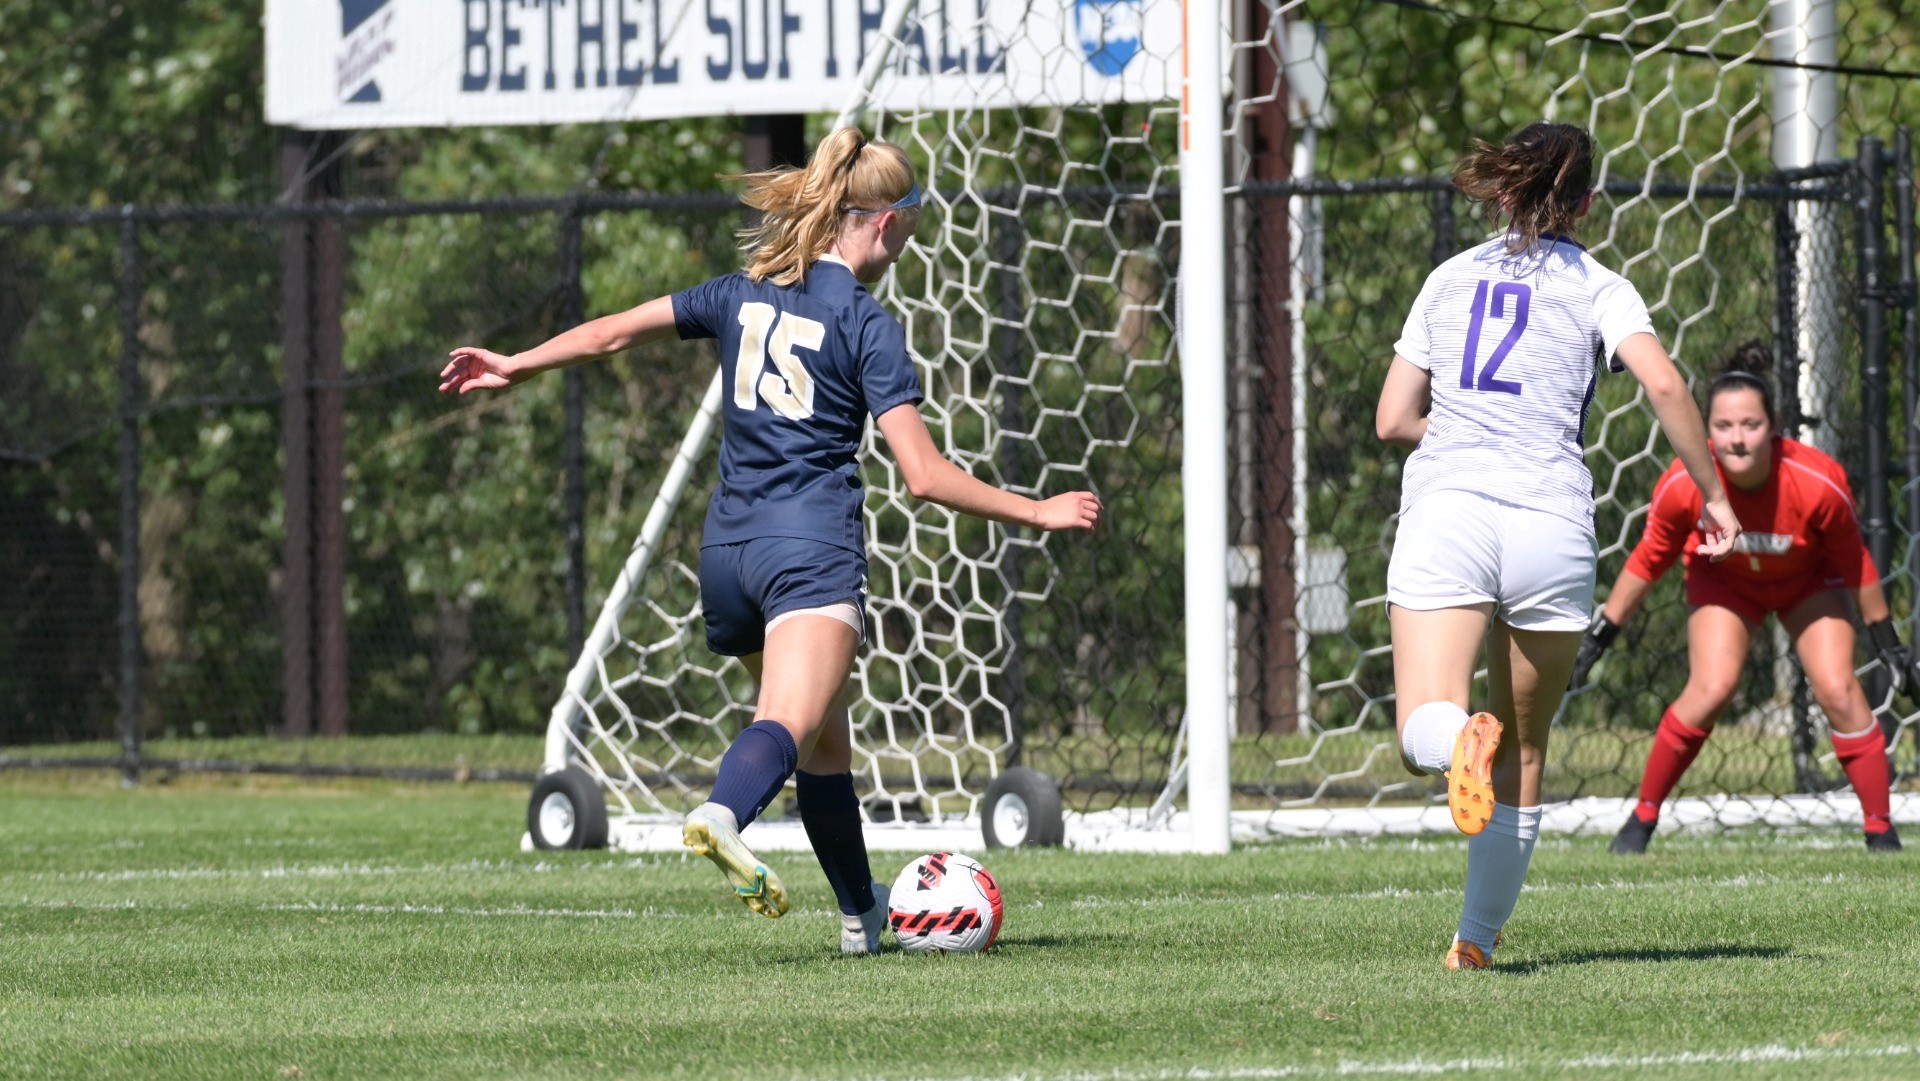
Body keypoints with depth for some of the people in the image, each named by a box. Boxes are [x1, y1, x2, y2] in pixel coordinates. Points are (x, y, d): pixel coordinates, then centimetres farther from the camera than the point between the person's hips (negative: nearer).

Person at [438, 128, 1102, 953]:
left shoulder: (745, 294, 14)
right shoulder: (868, 326, -2)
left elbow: (615, 332, 20)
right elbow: (923, 475, -8)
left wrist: (514, 367, 33)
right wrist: (1037, 513, -2)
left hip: (727, 546, 7)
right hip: (813, 547, -7)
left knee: (826, 743, 21)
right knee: (794, 723, -26)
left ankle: (864, 916, 31)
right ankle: (721, 816, -57)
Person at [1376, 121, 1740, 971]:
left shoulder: (1450, 280, 18)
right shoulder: (1596, 288, 10)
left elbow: (1393, 418, 19)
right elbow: (1664, 385, -7)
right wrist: (1713, 497, 2)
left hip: (1446, 510, 0)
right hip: (1551, 520, 0)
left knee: (1423, 728, -12)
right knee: (1525, 747, 15)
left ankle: (1462, 739, -47)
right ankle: (1480, 934, 15)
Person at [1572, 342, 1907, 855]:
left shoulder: (1819, 482, -35)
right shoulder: (1683, 485, -33)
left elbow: (1853, 562, -16)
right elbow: (1648, 560, -13)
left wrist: (1886, 639, -8)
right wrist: (1603, 631, -8)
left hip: (1808, 581, 0)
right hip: (1724, 581, 0)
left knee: (1838, 692, -13)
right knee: (1710, 690, -21)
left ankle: (1882, 833, 1)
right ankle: (1642, 819, -5)